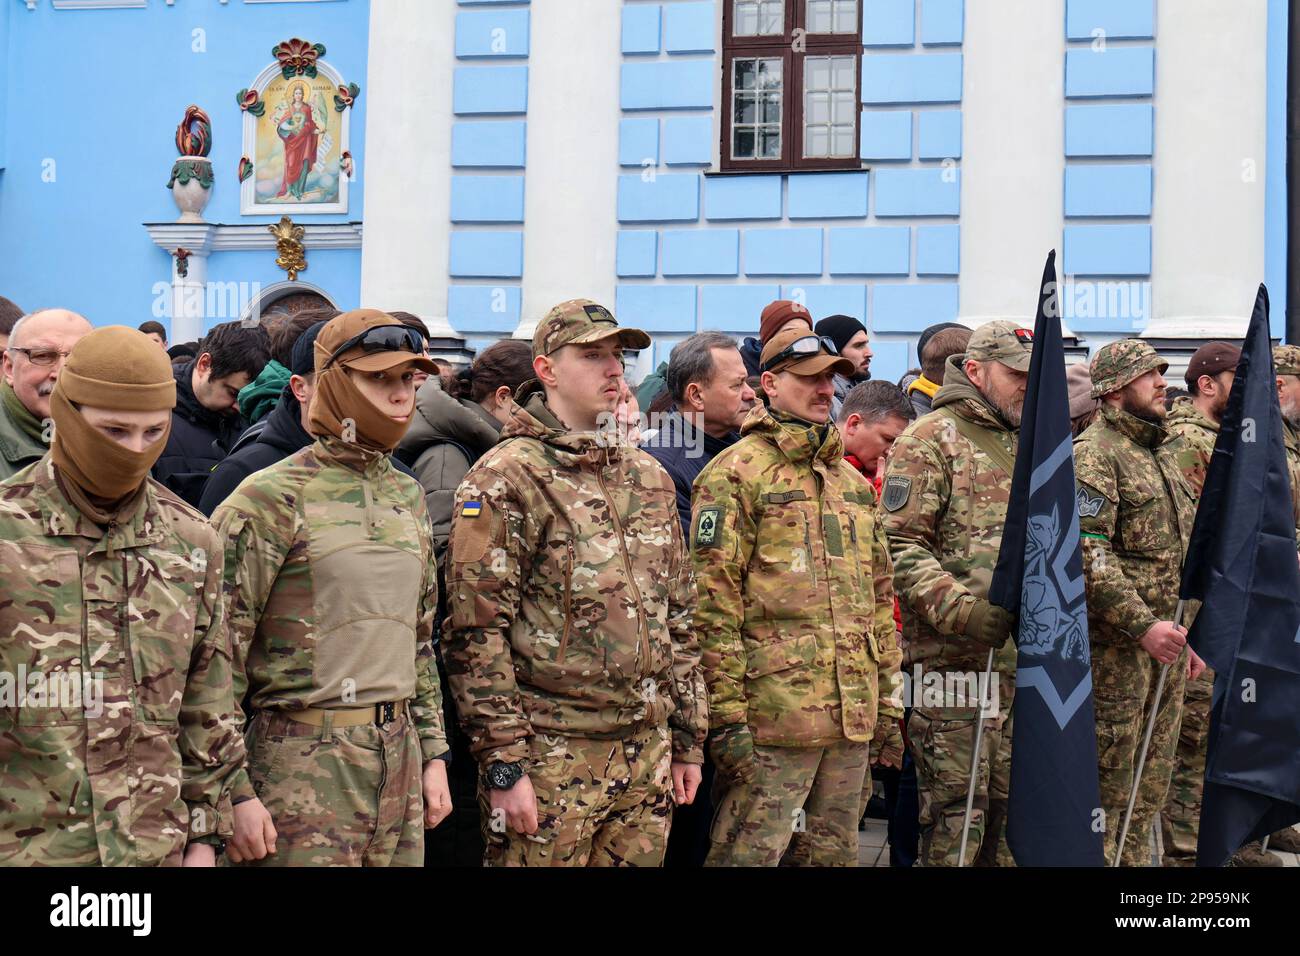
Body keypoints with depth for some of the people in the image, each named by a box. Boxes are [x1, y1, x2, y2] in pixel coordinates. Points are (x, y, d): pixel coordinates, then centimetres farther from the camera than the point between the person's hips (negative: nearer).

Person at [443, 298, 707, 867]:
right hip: (551, 757, -6)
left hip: (647, 753, 6)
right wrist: (504, 765, -15)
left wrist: (688, 740, 16)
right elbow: (476, 634, -12)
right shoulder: (505, 479, -7)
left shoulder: (649, 478, 14)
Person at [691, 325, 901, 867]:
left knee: (834, 852, 14)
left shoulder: (853, 481, 19)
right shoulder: (736, 473, -5)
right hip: (771, 720, -7)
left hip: (853, 720, 7)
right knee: (748, 853, -4)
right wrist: (726, 714, -16)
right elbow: (713, 600, -11)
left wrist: (886, 701, 17)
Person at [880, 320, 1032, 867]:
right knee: (956, 816, -4)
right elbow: (899, 547, -14)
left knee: (1011, 808, 13)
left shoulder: (1025, 445, 20)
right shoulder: (931, 441, -5)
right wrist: (967, 610, -23)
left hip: (1022, 663, 8)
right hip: (954, 663, -7)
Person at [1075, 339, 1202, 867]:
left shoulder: (1163, 453, 18)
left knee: (1151, 783, 14)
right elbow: (1087, 554, -20)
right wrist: (1143, 626, -23)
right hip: (1115, 645, -9)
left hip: (1165, 643, 9)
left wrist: (1185, 636, 20)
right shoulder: (1092, 455, -11)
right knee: (1106, 784, -3)